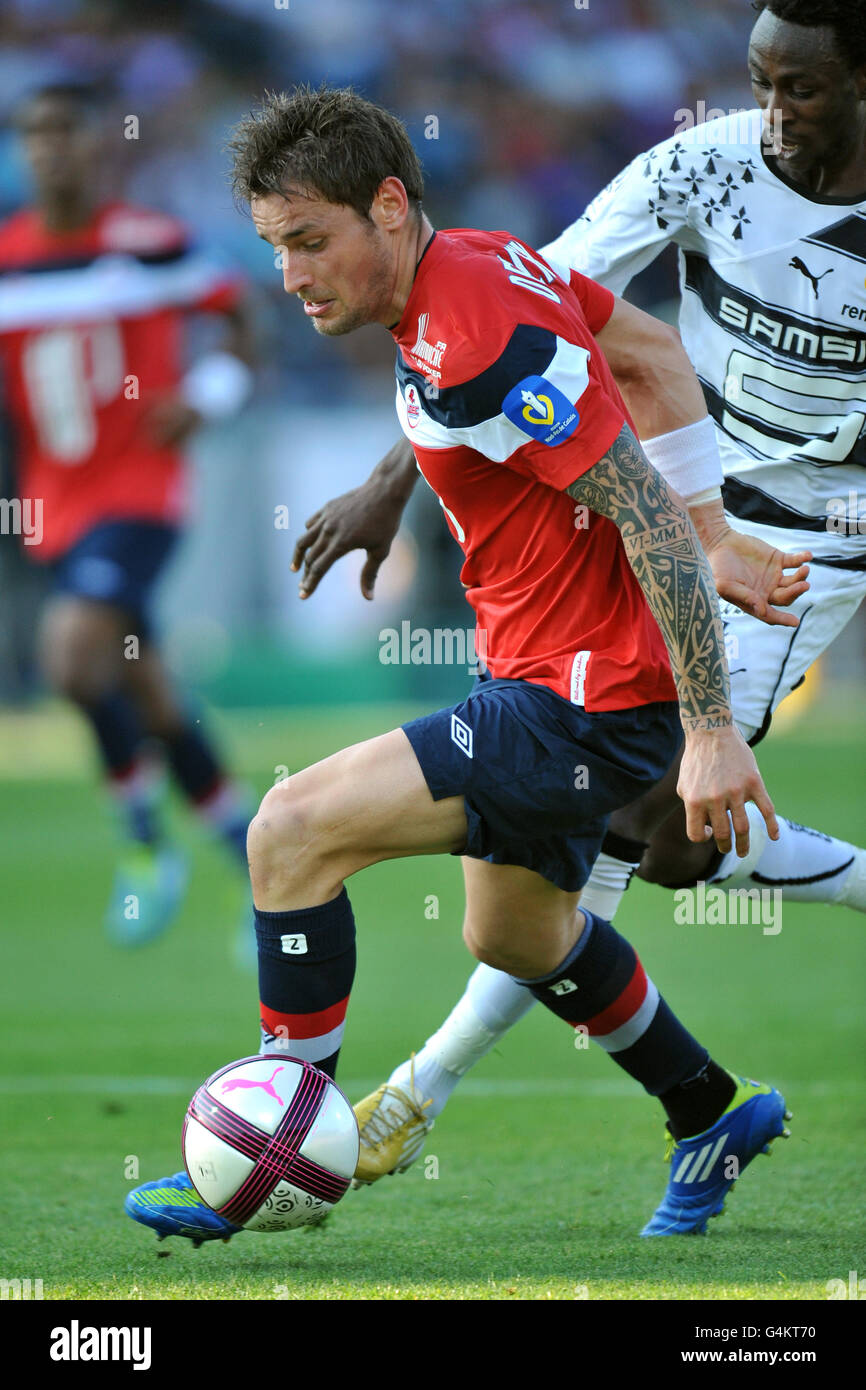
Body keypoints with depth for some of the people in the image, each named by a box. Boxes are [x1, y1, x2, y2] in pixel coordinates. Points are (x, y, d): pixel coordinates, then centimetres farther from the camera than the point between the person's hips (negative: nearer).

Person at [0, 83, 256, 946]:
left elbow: (236, 314, 4)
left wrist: (204, 396, -12)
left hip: (139, 494, -5)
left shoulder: (149, 243, -7)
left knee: (72, 659, -25)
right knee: (153, 708, 10)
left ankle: (146, 843, -4)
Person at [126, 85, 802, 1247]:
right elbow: (656, 347, 16)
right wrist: (715, 534, 16)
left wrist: (710, 729, -25)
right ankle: (713, 1119, 47)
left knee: (294, 831, -16)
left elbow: (646, 511, -27)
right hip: (556, 681, 10)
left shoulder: (477, 346, -27)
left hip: (588, 703, -10)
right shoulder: (482, 261, 3)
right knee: (513, 933, 29)